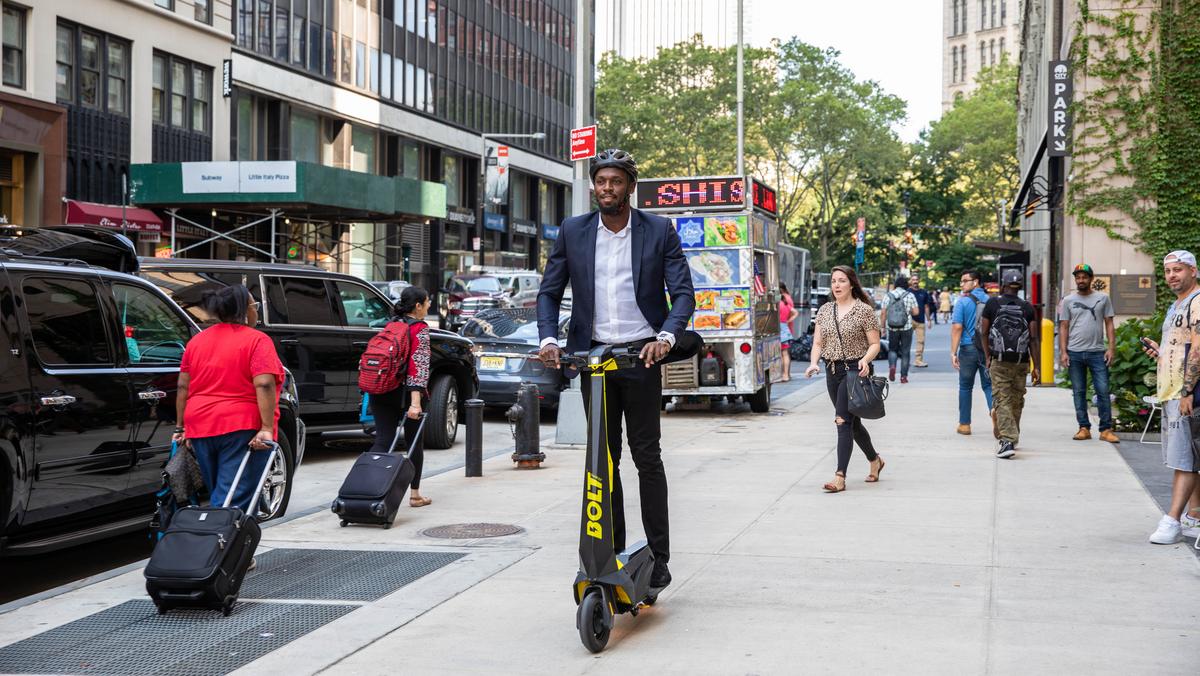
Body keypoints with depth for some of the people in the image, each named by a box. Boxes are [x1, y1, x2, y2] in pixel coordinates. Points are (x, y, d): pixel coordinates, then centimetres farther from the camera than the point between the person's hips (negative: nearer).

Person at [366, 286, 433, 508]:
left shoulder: (391, 325, 11)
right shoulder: (420, 329, -9)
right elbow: (419, 365, -18)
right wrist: (415, 402, -24)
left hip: (382, 393, 5)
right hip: (406, 391, -5)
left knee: (382, 441, 1)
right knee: (414, 443, 10)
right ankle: (415, 495, 19)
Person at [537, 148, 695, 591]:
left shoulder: (659, 232, -1)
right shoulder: (572, 232, 6)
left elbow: (683, 293, -4)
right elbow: (549, 292, 7)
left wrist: (665, 338, -21)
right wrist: (549, 340, -10)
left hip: (642, 355, -2)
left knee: (647, 457, -1)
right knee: (603, 458, 7)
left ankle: (659, 558, 4)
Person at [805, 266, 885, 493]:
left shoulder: (864, 310, -6)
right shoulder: (825, 310, 9)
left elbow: (875, 344, -5)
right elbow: (818, 343, 10)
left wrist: (865, 360, -24)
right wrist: (813, 363, -8)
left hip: (855, 370, -6)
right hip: (832, 370, 6)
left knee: (843, 420, -15)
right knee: (853, 422, 16)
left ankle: (840, 477, -17)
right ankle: (875, 460, 38)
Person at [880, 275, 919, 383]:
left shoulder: (888, 295, 1)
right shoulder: (910, 295, -2)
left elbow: (883, 313, -1)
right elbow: (916, 311, -4)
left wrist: (883, 326, 7)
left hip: (892, 328, 1)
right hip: (906, 328, -1)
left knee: (892, 349, 16)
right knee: (905, 352, 8)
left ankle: (892, 366, -11)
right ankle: (903, 376, 7)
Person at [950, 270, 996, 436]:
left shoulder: (962, 302, -7)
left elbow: (957, 327, -12)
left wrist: (953, 352, -11)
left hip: (968, 348, -3)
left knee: (965, 387, 10)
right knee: (988, 384, 6)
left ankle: (964, 424, 16)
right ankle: (994, 409, -24)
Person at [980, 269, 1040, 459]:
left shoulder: (992, 304, -1)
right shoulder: (1027, 307, 2)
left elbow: (984, 333, 2)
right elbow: (1033, 338, 0)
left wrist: (988, 357, 14)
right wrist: (1036, 366, 5)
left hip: (999, 362, -2)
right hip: (1021, 363, 2)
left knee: (1002, 401, -3)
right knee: (1017, 401, 15)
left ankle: (1008, 441, -17)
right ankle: (1014, 437, 29)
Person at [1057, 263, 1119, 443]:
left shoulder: (1102, 298, 7)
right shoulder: (1068, 301, 7)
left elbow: (1109, 324, 6)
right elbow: (1064, 327, 6)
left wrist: (1111, 348, -4)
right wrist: (1063, 352, -2)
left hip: (1097, 352, -1)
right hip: (1075, 353, 1)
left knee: (1103, 391, -5)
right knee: (1079, 392, 5)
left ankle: (1106, 430, -1)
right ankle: (1084, 428, 11)